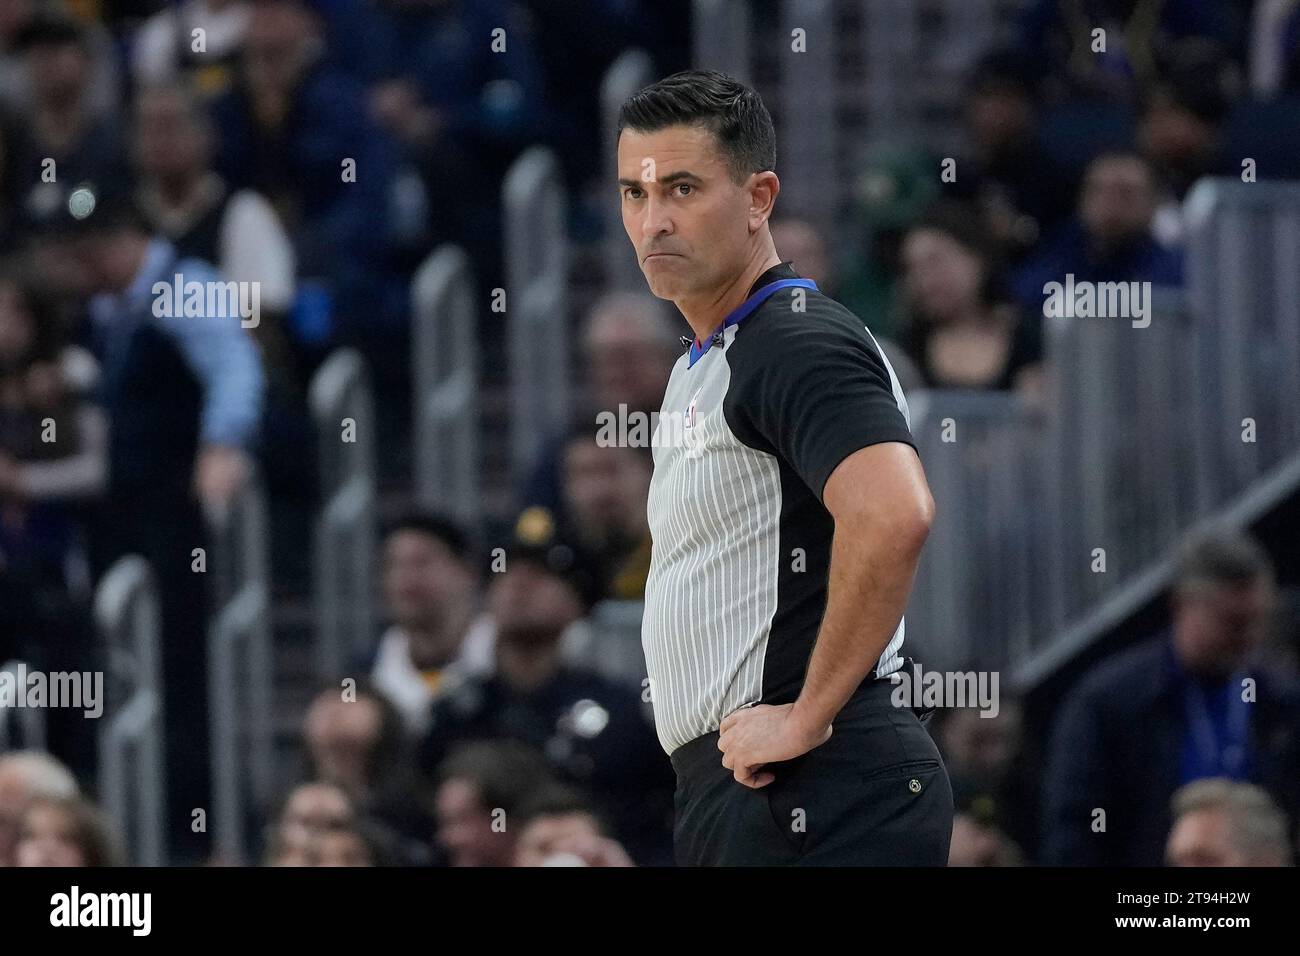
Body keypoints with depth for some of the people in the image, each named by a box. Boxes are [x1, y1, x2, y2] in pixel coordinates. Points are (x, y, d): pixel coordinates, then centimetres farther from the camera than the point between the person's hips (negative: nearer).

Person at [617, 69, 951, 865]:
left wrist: (807, 715, -23)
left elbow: (894, 513, -30)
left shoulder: (801, 343, -12)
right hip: (736, 789, 10)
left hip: (814, 799, -10)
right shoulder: (703, 367, 20)